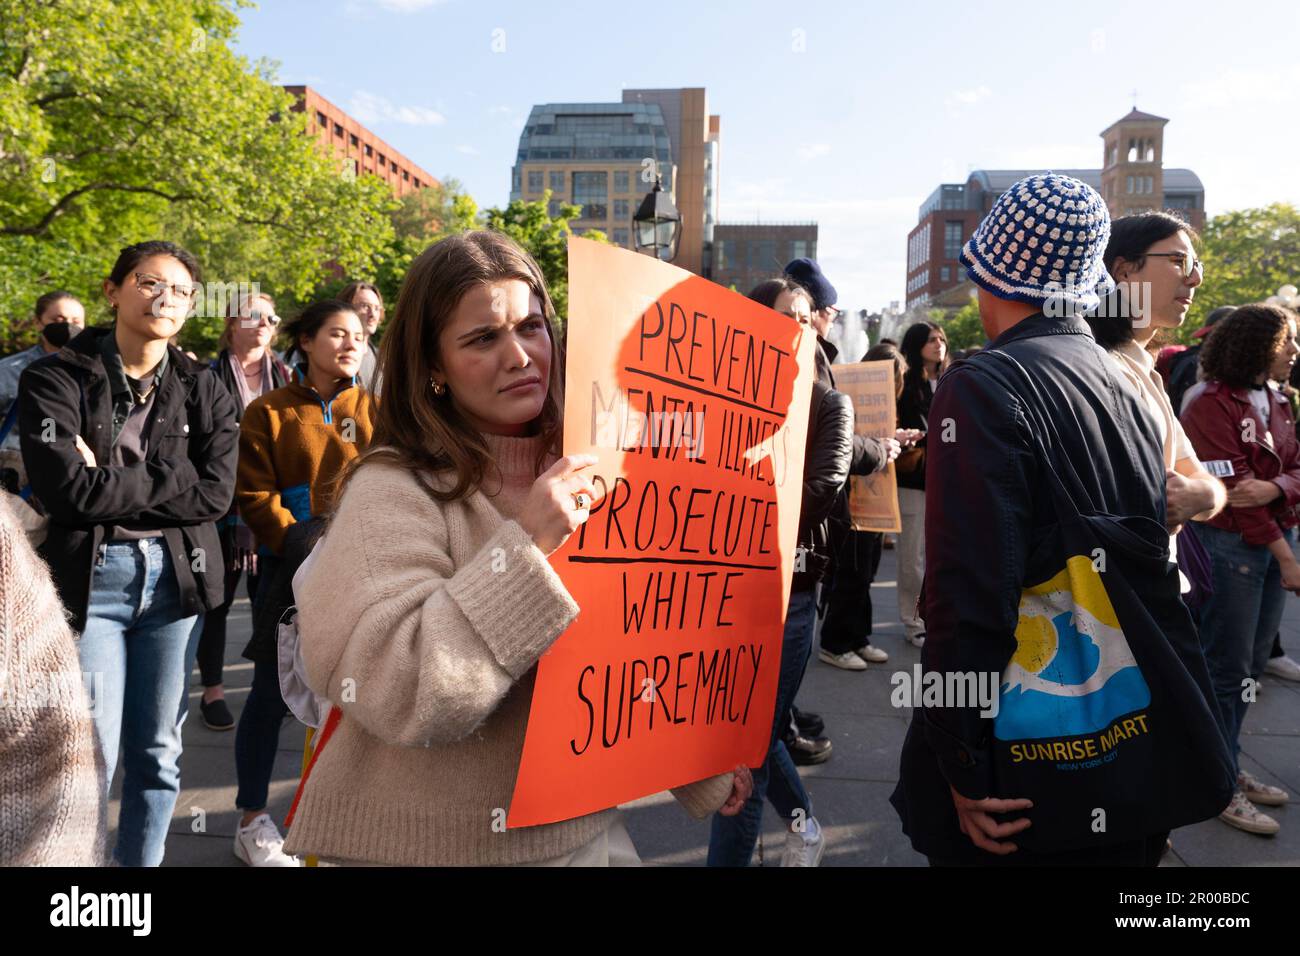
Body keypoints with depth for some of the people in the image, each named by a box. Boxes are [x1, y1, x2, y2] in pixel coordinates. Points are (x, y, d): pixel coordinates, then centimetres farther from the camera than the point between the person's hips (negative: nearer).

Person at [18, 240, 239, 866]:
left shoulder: (204, 390, 6)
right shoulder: (56, 379, -2)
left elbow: (216, 493, -6)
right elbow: (66, 488, -16)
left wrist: (111, 484, -11)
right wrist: (167, 479, -9)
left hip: (176, 578, 3)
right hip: (88, 579, -3)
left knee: (159, 750, 12)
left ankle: (143, 859, 30)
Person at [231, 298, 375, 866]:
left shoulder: (373, 411, 8)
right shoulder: (268, 412, 0)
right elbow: (253, 493, -5)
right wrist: (298, 542, -16)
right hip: (289, 570, -3)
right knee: (273, 692, 5)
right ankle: (252, 822, 21)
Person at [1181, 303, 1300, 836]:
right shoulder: (1212, 404, -14)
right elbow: (1230, 490, -18)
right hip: (1228, 546, -8)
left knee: (1251, 664, 14)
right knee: (1227, 668, 0)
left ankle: (1227, 765, 28)